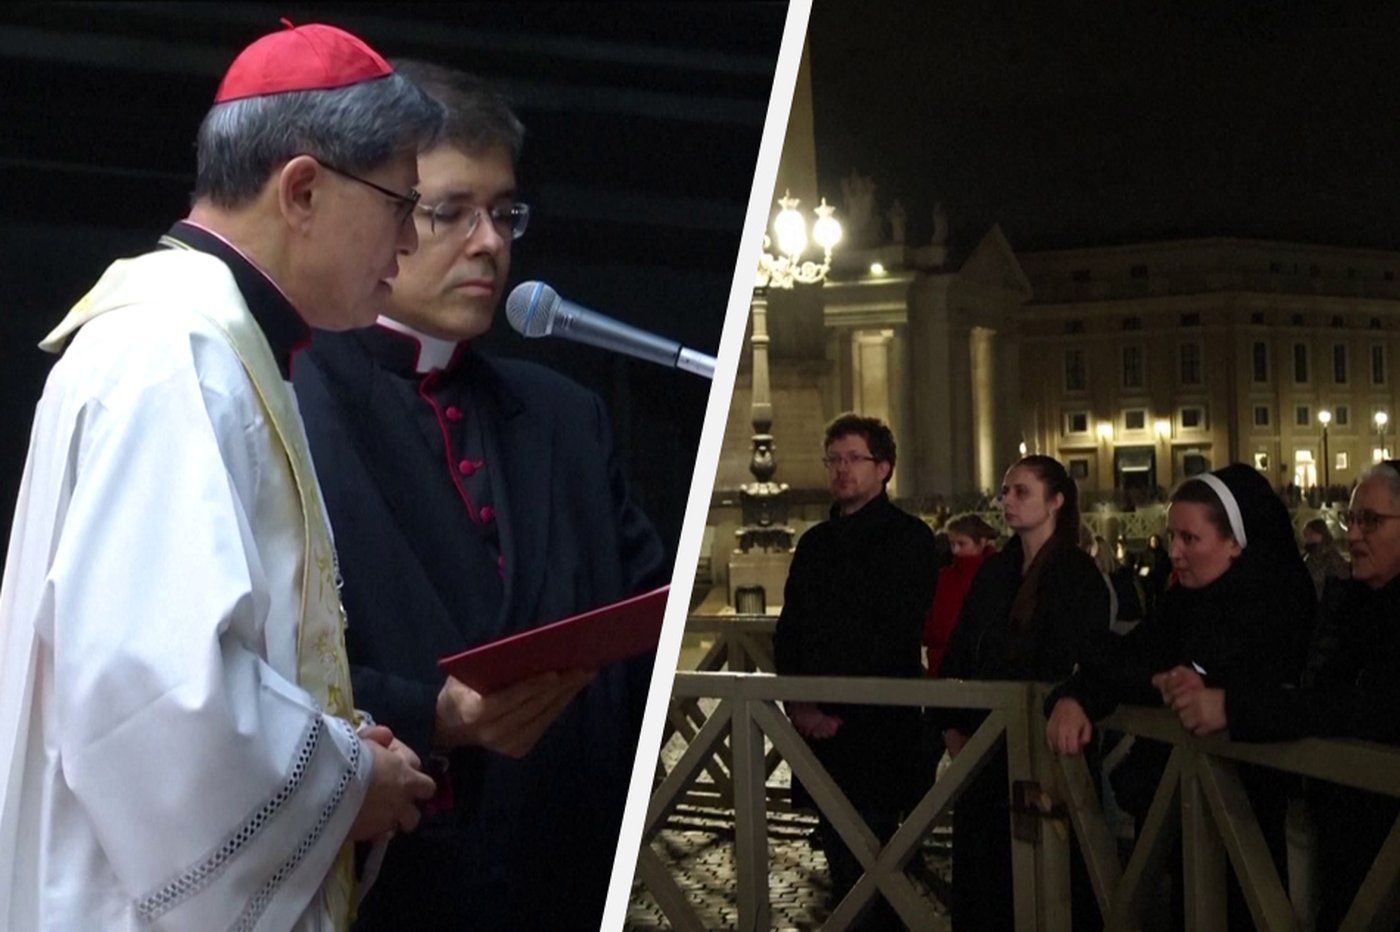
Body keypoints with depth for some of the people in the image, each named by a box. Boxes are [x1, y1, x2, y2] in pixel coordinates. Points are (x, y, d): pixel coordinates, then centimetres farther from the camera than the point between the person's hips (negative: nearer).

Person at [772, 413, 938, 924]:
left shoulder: (908, 538, -3)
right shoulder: (815, 542, 18)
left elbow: (896, 637, -12)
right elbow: (788, 629, 16)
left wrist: (841, 711, -14)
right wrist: (799, 703, -1)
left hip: (875, 724, -6)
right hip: (819, 724, 6)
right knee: (839, 852, 9)